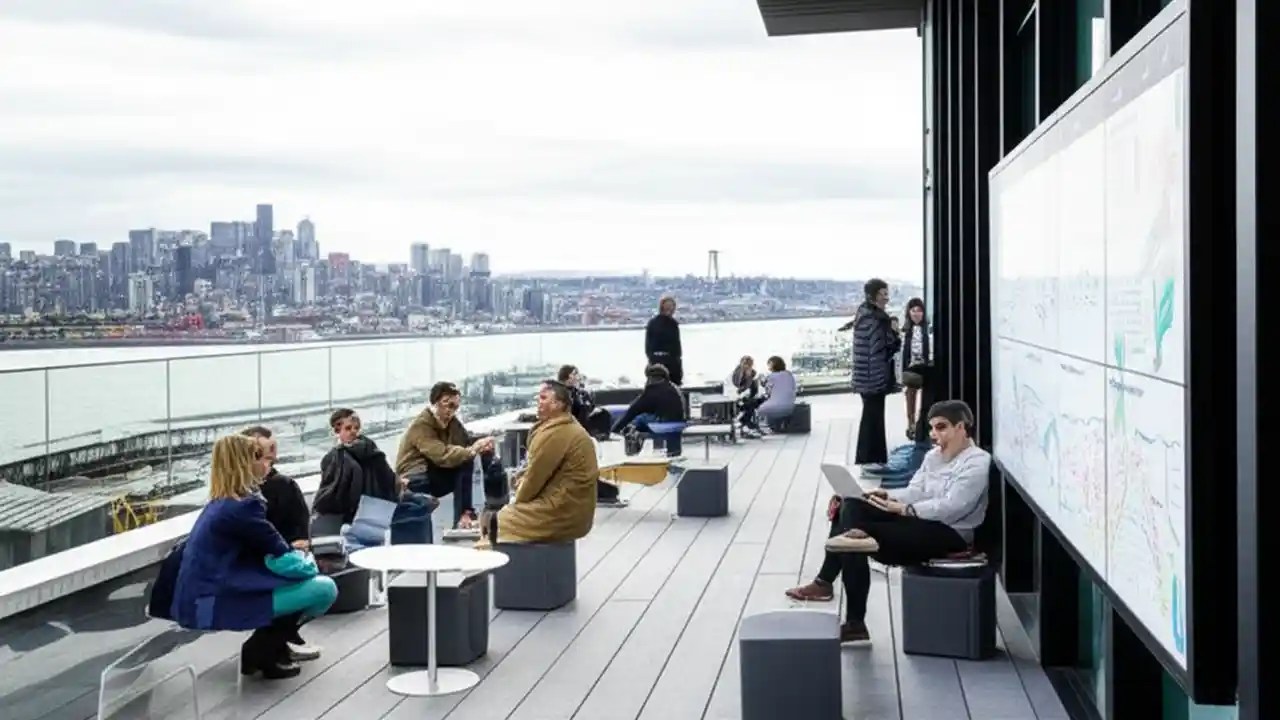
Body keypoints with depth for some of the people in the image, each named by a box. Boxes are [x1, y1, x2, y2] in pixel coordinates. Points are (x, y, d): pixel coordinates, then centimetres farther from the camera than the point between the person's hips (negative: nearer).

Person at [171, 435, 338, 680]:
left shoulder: (221, 502, 14)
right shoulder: (244, 505, -16)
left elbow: (267, 550, 19)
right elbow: (280, 558, -9)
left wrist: (294, 553, 4)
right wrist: (306, 562, 10)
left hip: (201, 598, 10)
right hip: (211, 603, -10)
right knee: (325, 589, -12)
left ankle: (271, 644, 14)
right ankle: (261, 651, 0)